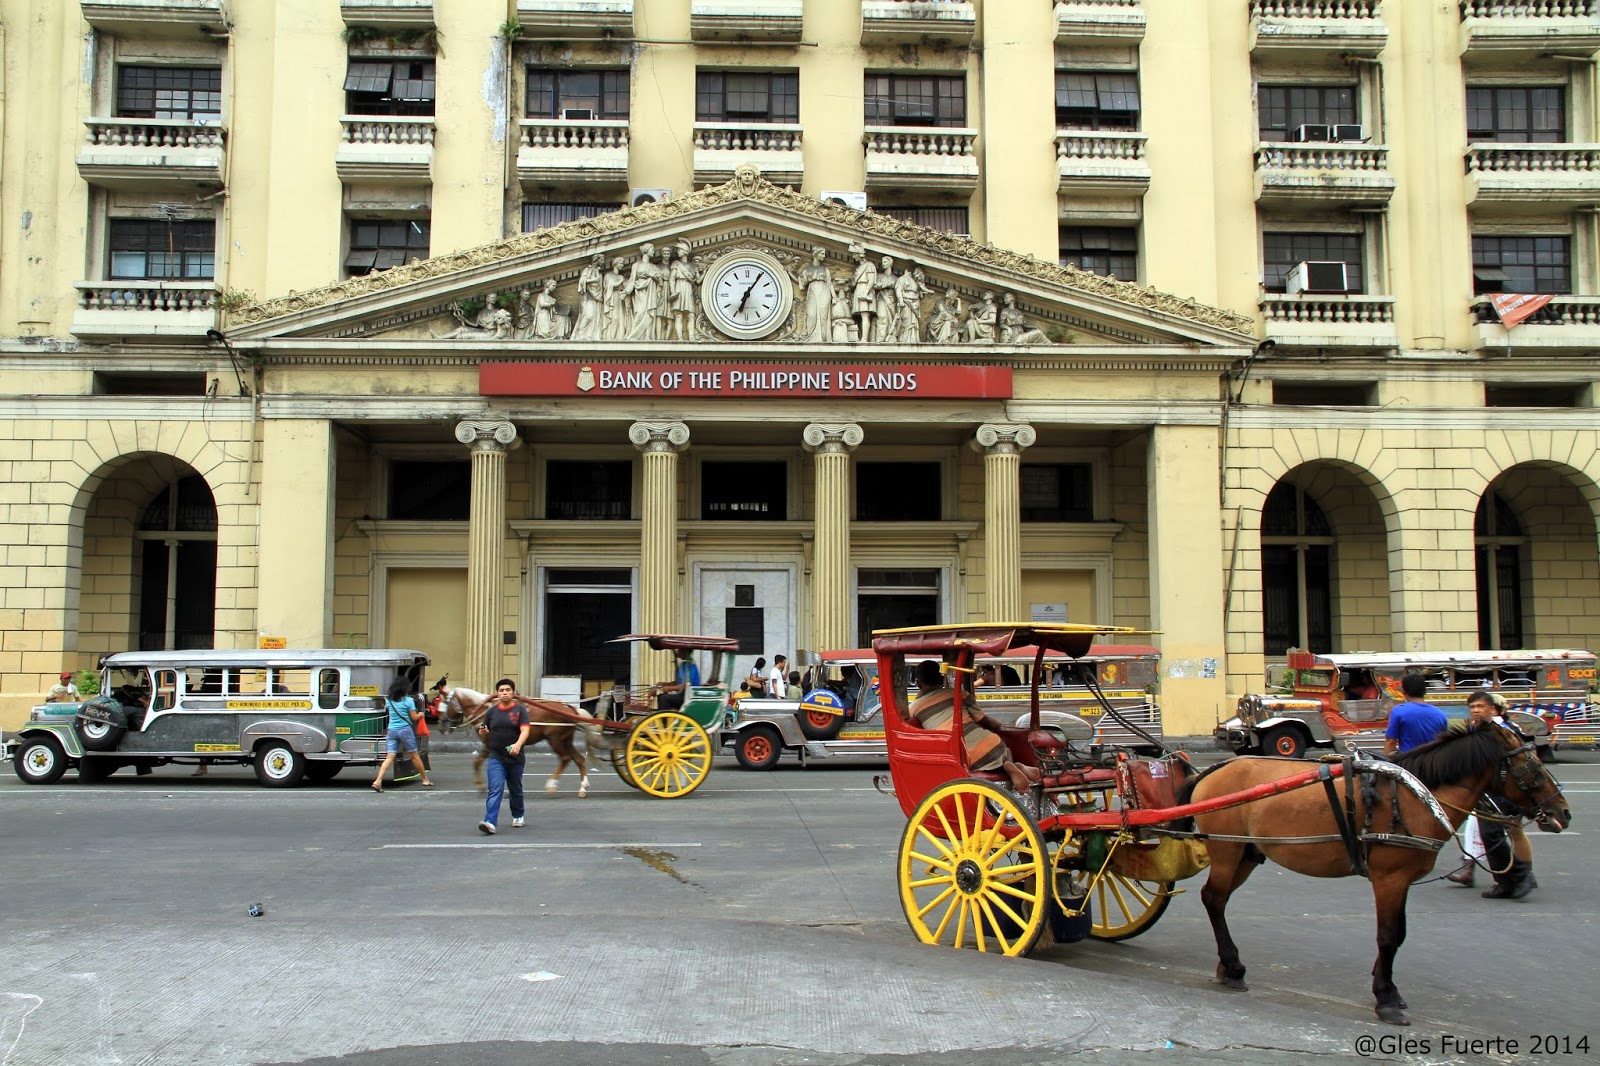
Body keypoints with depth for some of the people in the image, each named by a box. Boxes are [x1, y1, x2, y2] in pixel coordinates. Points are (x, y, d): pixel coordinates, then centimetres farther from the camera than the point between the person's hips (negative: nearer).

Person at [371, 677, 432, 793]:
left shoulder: (388, 700, 6)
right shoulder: (408, 700, -6)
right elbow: (414, 717, -4)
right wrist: (420, 714, 15)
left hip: (392, 730, 4)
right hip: (405, 729, -4)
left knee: (389, 757, -1)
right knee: (414, 756, 8)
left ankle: (378, 781, -16)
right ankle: (425, 780, 18)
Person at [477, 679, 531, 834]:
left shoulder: (520, 710, -2)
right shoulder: (491, 711, 6)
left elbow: (525, 730, -16)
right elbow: (485, 737, 14)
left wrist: (518, 744, -35)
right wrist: (482, 732, -11)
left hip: (515, 758, -1)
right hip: (496, 758, 1)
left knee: (515, 790, 15)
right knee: (495, 790, -12)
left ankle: (518, 817, 36)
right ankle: (490, 823, -21)